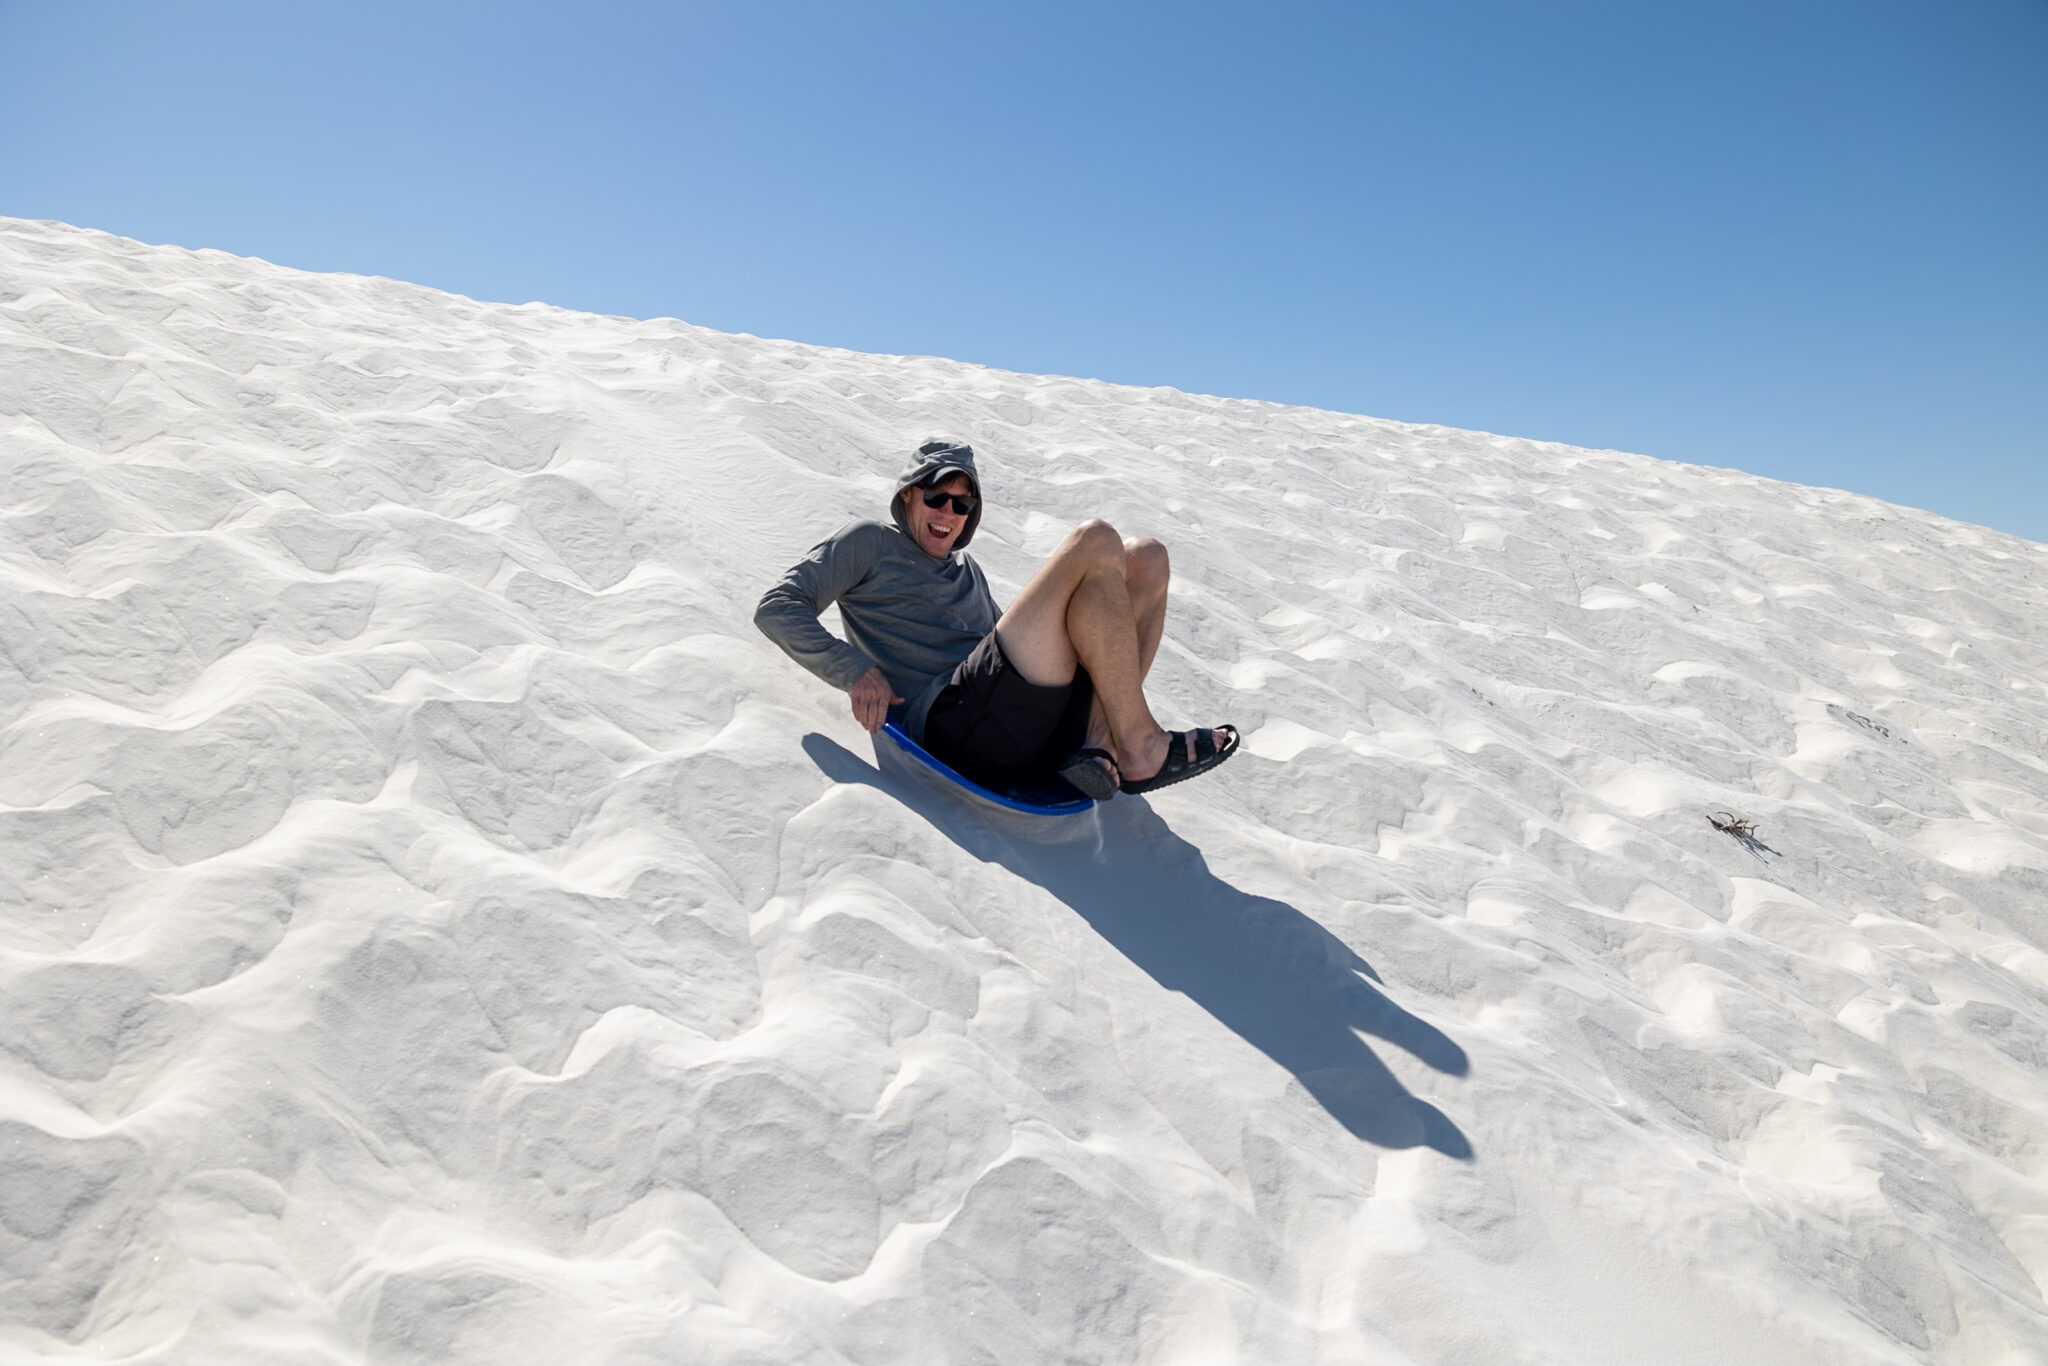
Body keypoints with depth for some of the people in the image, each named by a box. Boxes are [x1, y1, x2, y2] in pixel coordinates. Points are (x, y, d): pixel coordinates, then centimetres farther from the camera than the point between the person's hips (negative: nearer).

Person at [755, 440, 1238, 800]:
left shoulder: (967, 569, 35)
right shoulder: (870, 543, 16)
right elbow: (777, 608, 6)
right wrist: (854, 669, -10)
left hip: (1038, 729, 7)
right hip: (954, 722, -7)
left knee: (1144, 557, 2)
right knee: (1095, 542, -14)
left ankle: (1100, 745, -17)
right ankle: (1140, 749, -15)